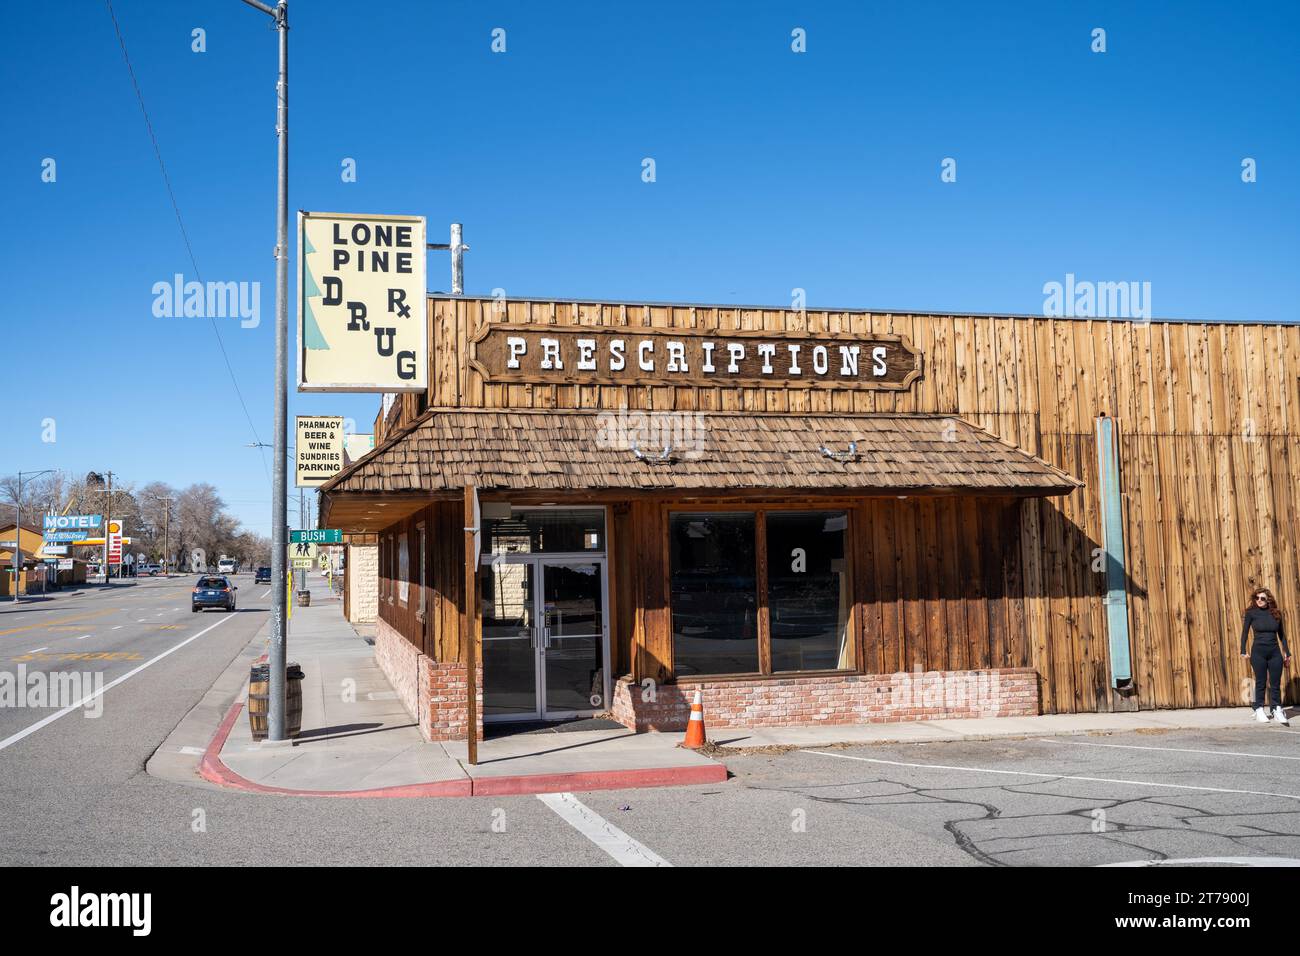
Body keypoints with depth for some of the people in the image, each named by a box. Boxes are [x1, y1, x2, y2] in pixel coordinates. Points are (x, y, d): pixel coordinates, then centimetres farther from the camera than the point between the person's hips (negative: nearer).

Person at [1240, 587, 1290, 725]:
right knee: (1260, 682, 1)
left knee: (1276, 683, 4)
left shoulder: (1276, 614, 5)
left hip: (1275, 652, 2)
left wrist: (1286, 652, 10)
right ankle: (1259, 710, 7)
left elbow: (1281, 634, 12)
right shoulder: (1251, 613, -2)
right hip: (1258, 652, -2)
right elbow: (1245, 632, -1)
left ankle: (1277, 710, 10)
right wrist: (1243, 651, -8)